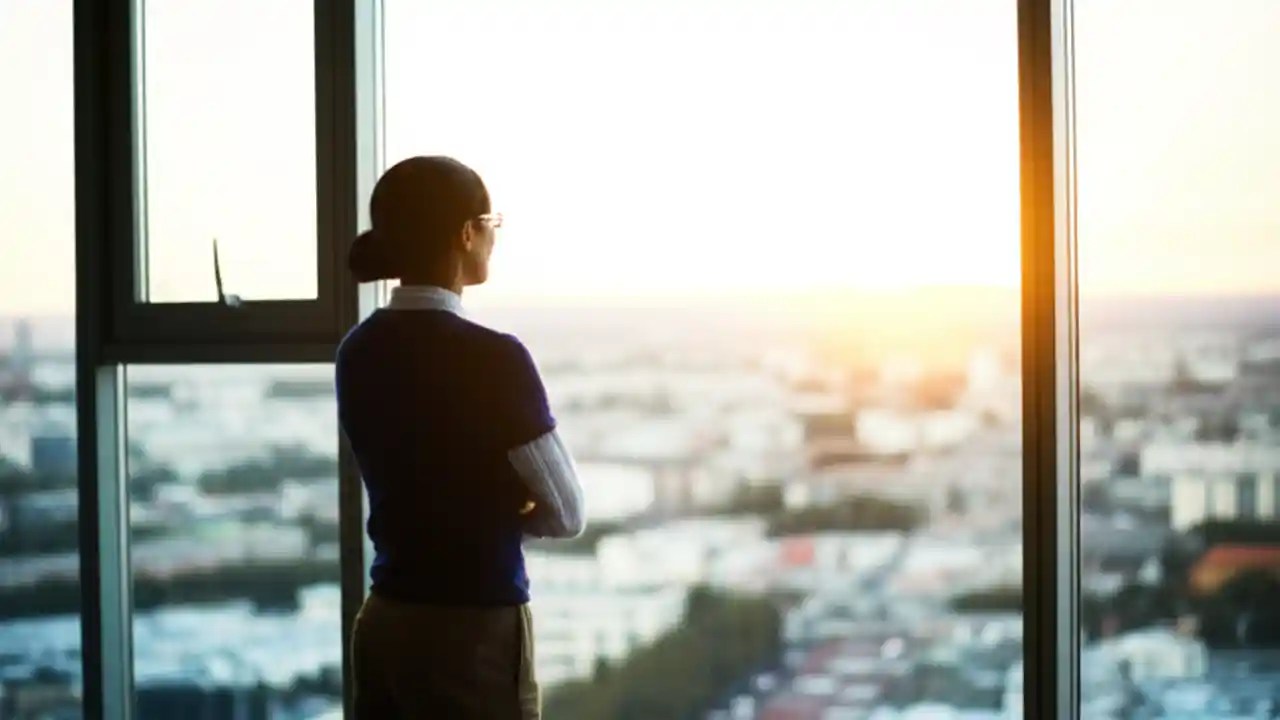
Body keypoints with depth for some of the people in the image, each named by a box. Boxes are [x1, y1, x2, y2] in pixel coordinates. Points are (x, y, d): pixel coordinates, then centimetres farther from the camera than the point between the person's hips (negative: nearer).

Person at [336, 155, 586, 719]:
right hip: (472, 633, -8)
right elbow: (566, 514, -8)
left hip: (384, 623, 8)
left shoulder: (359, 351, 6)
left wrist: (486, 508, 3)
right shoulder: (490, 358, -17)